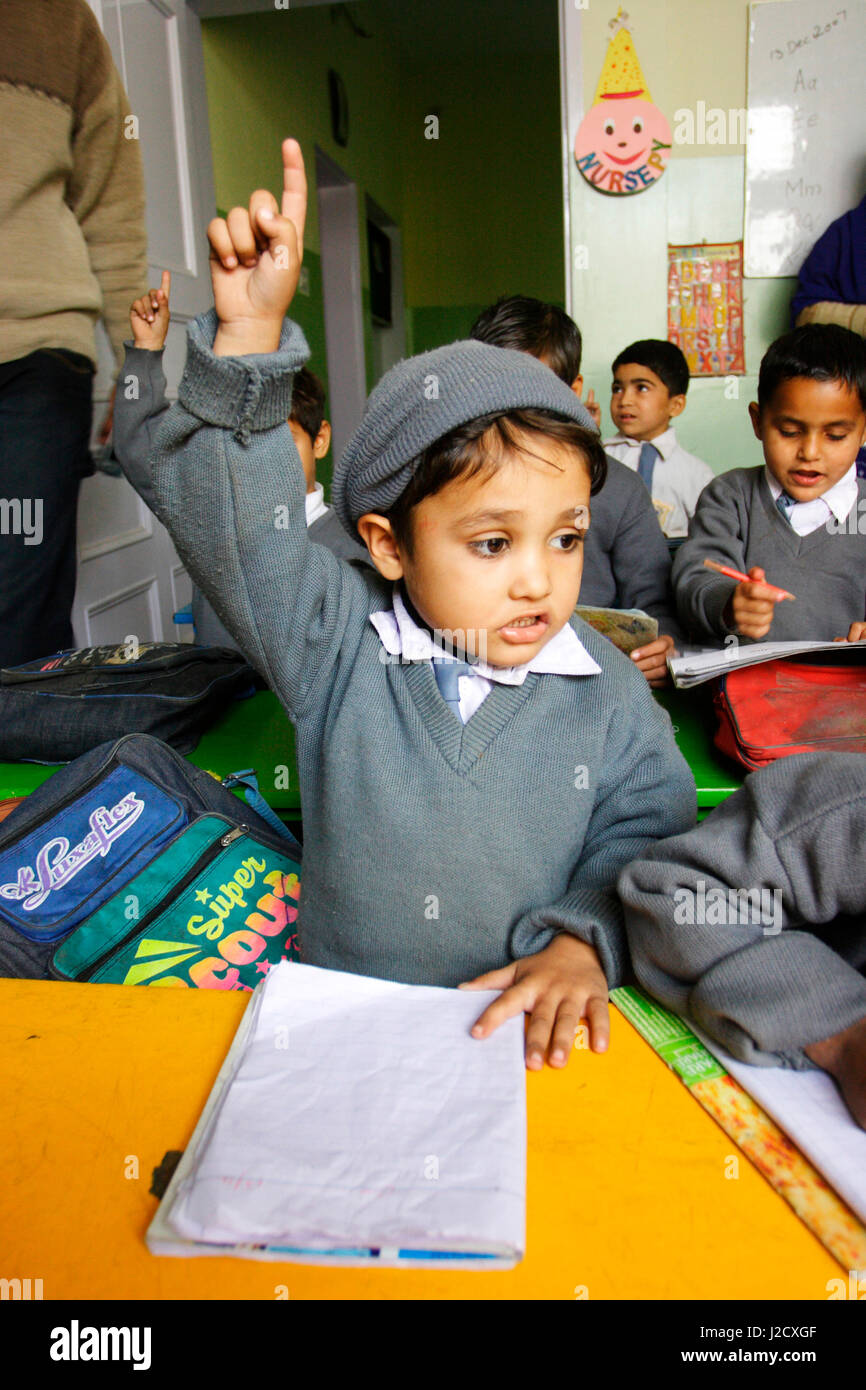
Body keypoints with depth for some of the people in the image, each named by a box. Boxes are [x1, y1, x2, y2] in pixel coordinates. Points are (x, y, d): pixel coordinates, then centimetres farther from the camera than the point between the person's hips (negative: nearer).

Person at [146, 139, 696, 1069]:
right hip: (340, 1015, 0)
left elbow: (650, 827, 2)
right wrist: (248, 339, -21)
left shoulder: (606, 690, -1)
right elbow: (225, 520, -11)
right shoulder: (337, 643, -5)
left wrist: (583, 936, -15)